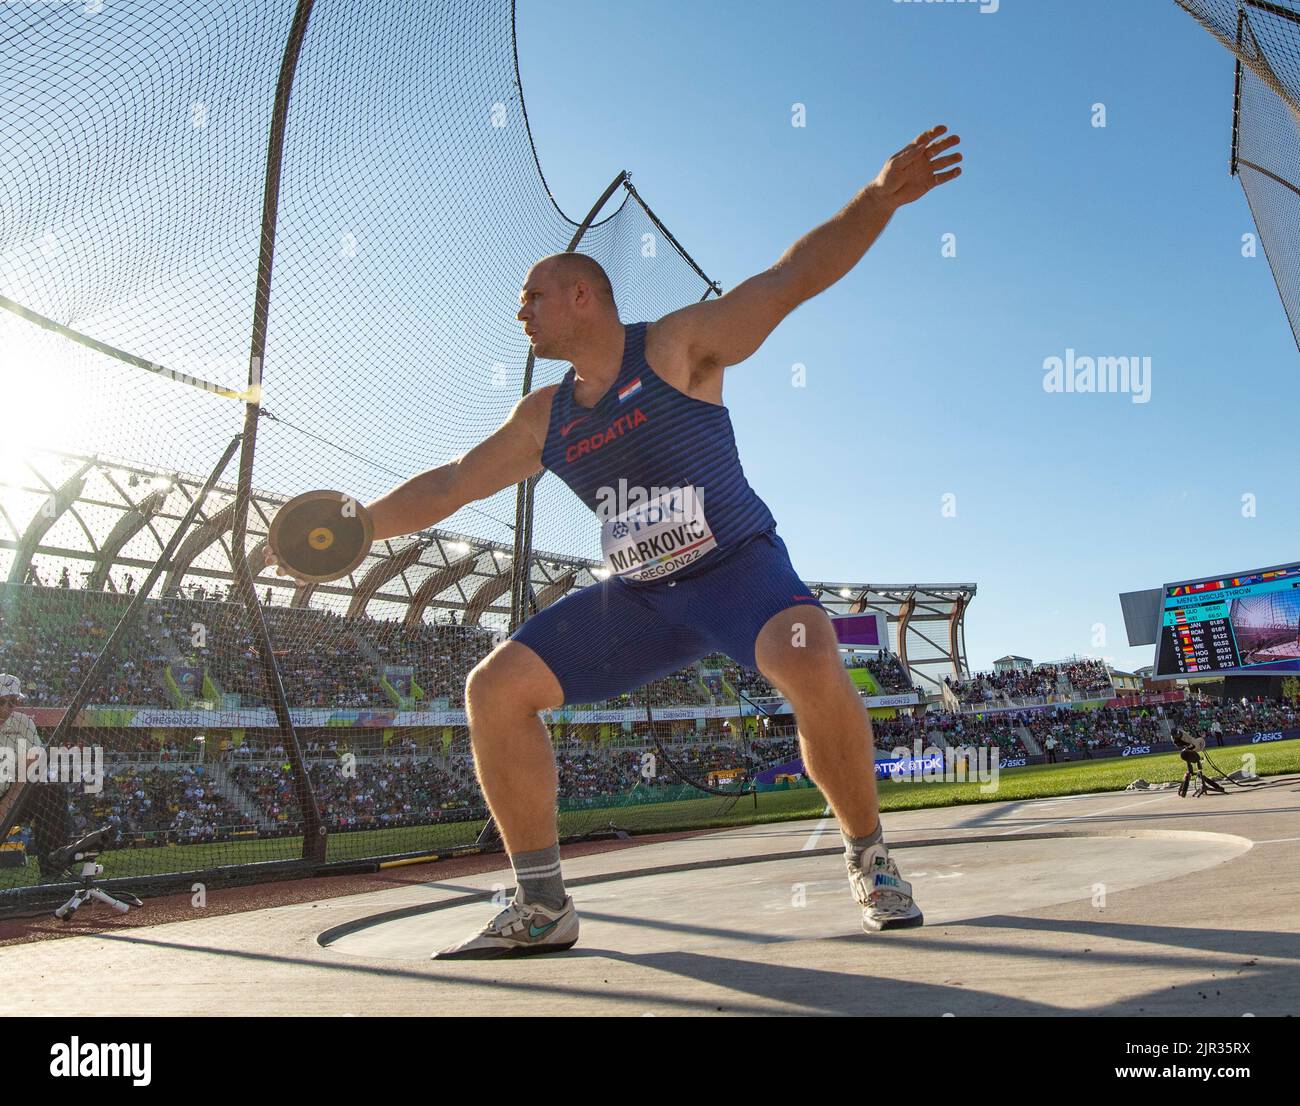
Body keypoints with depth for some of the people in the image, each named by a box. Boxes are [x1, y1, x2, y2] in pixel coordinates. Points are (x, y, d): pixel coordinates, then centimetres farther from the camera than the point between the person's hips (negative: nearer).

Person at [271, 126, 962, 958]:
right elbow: (450, 484, 14)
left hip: (739, 568, -5)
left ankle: (873, 866, -9)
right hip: (638, 596, 5)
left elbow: (792, 278, -12)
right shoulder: (544, 418, 9)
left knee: (810, 661, -35)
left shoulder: (678, 345, -5)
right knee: (495, 687, -4)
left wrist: (879, 198, -23)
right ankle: (542, 908, 4)